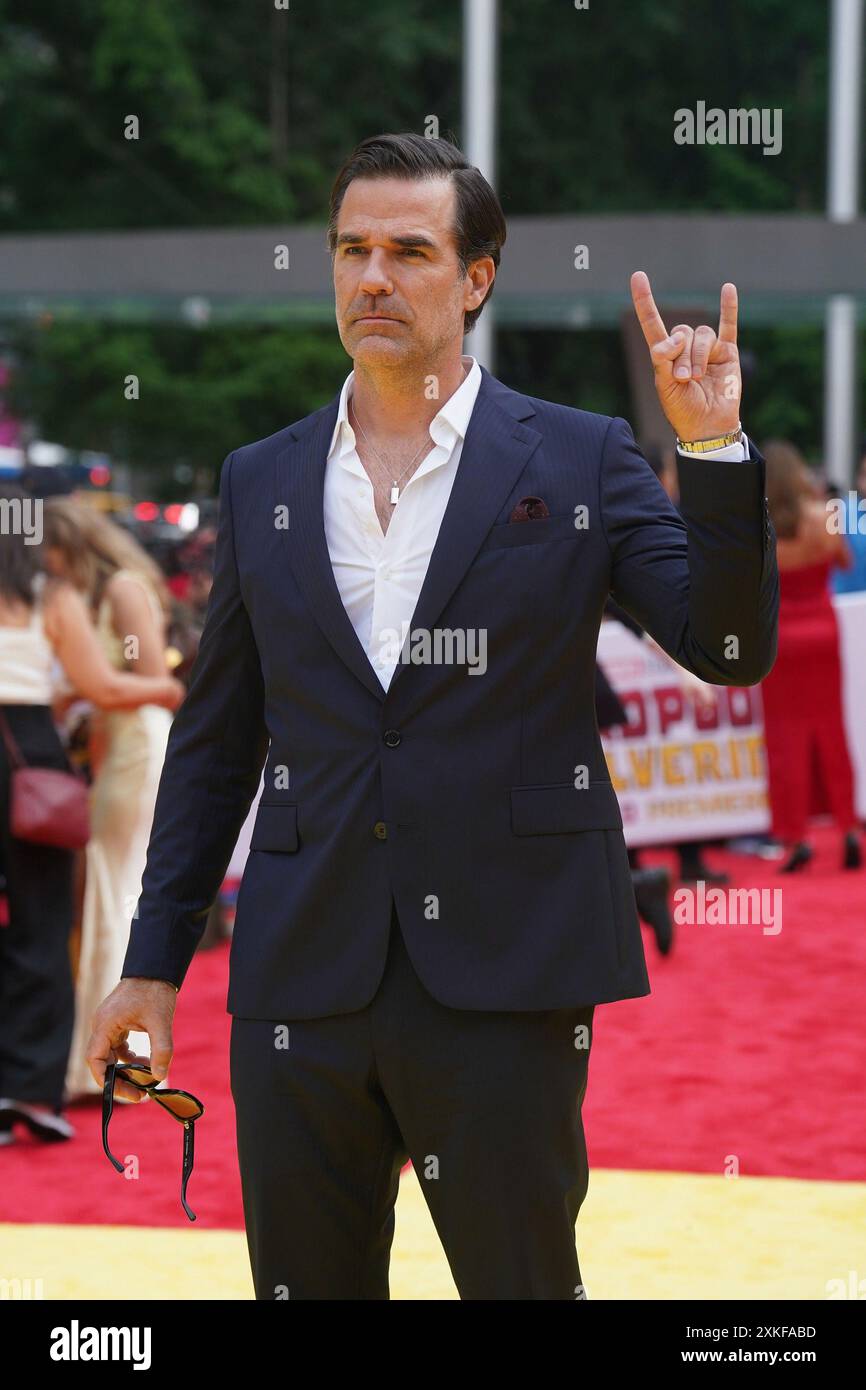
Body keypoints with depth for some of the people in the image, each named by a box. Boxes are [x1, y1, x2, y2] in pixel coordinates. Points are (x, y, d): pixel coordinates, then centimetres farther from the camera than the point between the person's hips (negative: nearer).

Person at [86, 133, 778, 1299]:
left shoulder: (578, 460, 2)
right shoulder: (261, 481, 11)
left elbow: (732, 647, -4)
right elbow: (215, 738, 14)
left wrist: (714, 450, -16)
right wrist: (155, 960, 11)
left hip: (502, 981, -3)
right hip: (302, 977, 3)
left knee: (523, 1279, 4)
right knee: (307, 1284, 9)